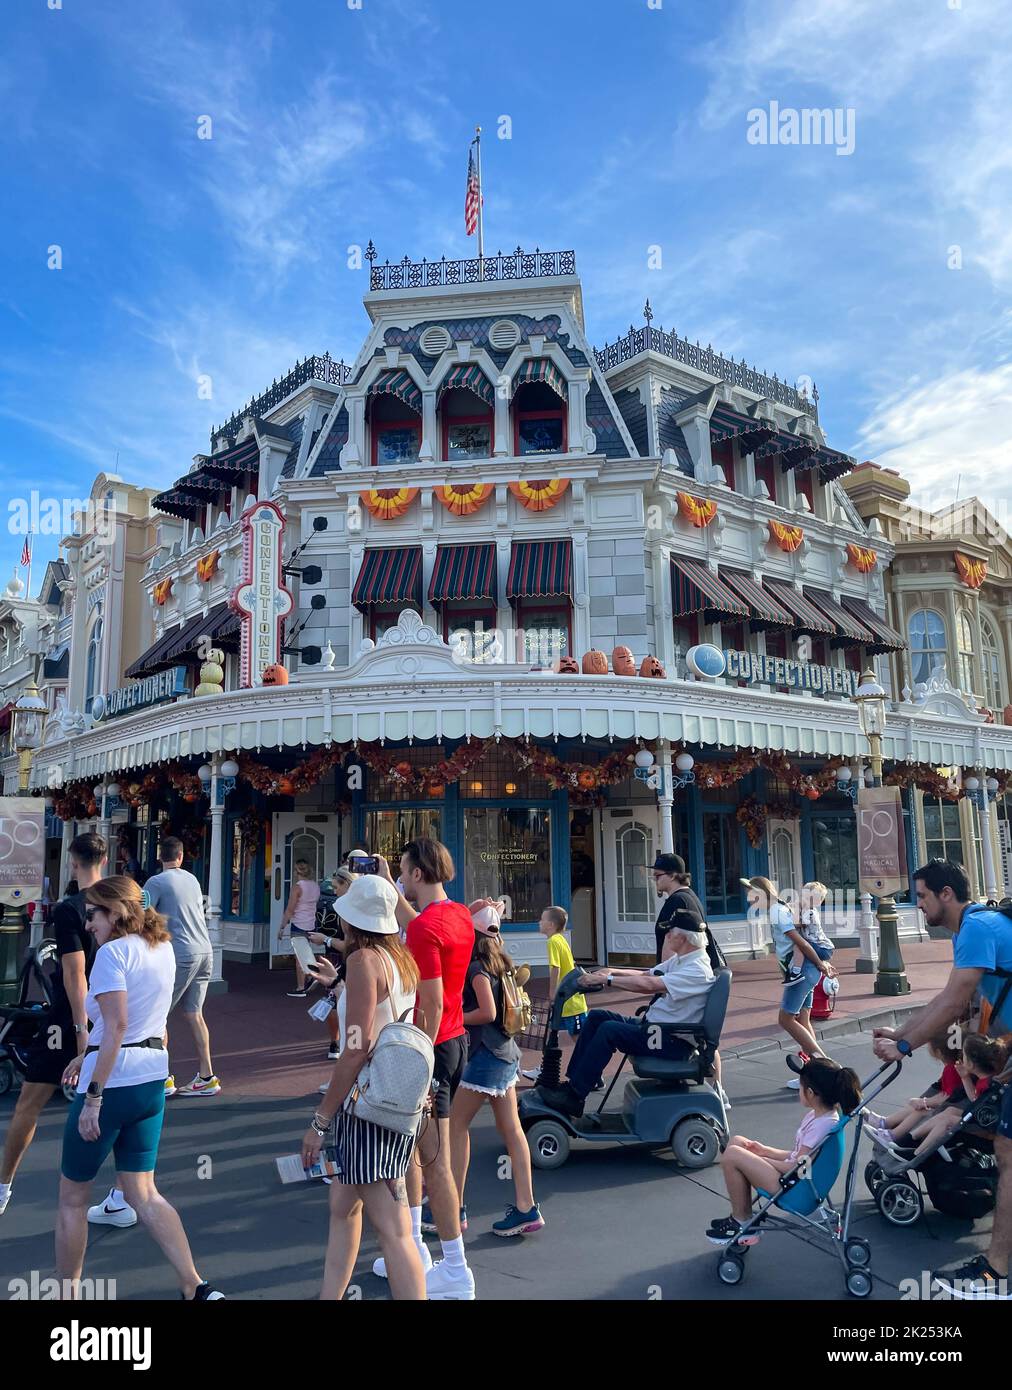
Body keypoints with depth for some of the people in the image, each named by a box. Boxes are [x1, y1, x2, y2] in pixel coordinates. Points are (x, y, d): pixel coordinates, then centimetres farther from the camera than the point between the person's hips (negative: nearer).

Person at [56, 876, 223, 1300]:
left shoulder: (112, 952, -15)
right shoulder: (163, 949, 9)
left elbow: (116, 1028, -23)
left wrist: (92, 1098, -20)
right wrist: (87, 1056, 25)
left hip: (113, 1082, -8)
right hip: (153, 1078, 8)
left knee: (73, 1196, 14)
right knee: (143, 1194, 14)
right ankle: (195, 1288, 8)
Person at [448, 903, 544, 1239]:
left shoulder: (477, 966, -15)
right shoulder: (498, 962, 10)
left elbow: (487, 1012, -22)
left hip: (487, 1054, -9)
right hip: (505, 1051, 9)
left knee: (457, 1125, 2)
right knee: (511, 1128, 9)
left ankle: (455, 1209, 8)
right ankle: (526, 1207, 12)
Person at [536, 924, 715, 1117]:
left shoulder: (698, 969, -21)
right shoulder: (679, 959, 9)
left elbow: (648, 984, -30)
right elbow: (646, 974, 13)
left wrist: (607, 979, -26)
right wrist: (612, 971, -2)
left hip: (673, 1040, -10)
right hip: (652, 1025, 10)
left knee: (609, 1030, -23)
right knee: (596, 1016, 2)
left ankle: (574, 1097, -16)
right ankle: (573, 1080, 2)